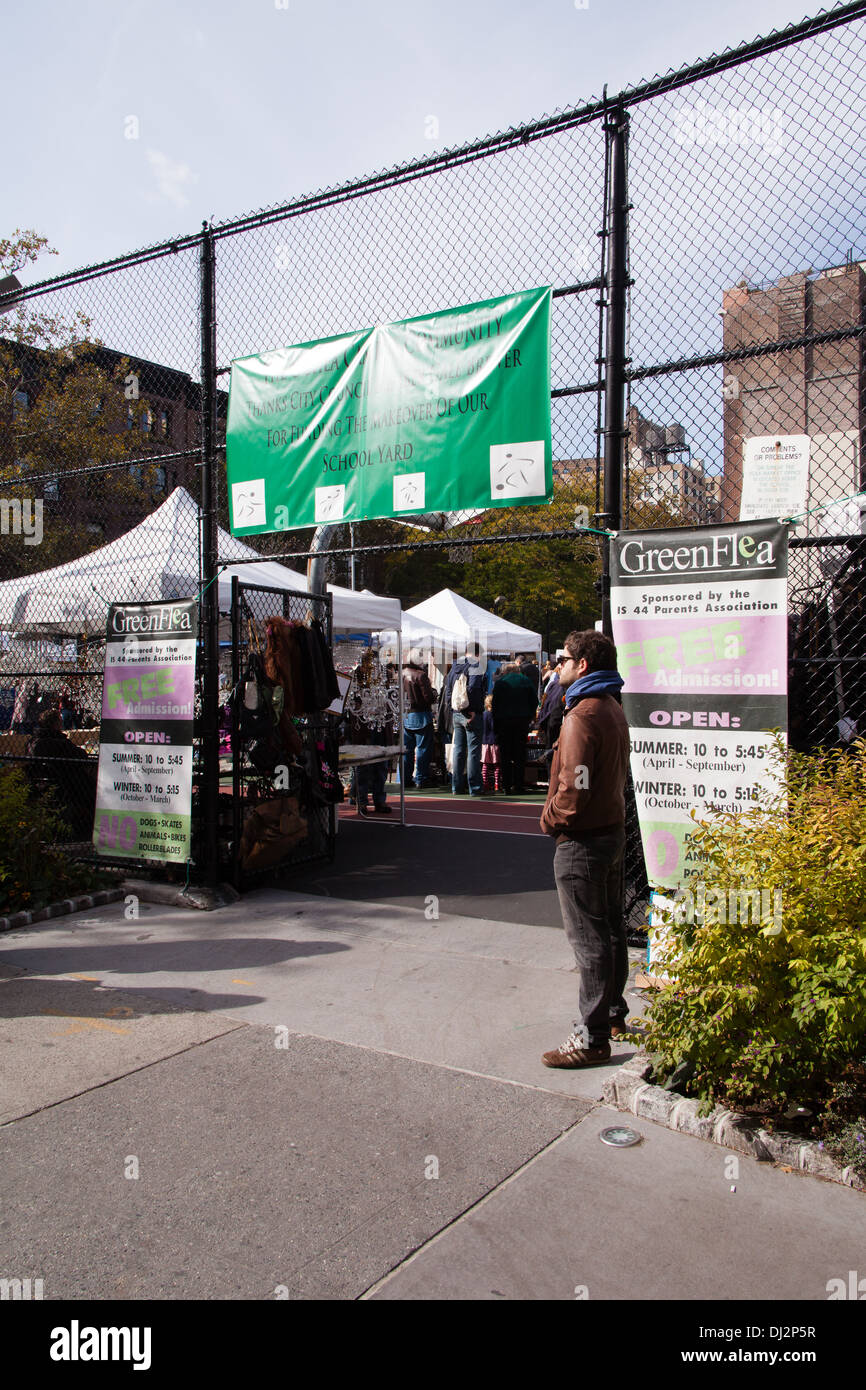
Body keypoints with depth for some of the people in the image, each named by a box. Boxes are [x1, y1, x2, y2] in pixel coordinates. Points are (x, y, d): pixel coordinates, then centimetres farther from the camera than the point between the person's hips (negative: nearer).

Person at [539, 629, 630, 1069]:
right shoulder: (613, 708, 10)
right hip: (612, 829, 10)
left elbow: (574, 789, -26)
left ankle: (591, 1036, 7)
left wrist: (549, 819, -8)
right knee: (610, 928, 19)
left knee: (589, 939, -2)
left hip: (582, 839, -10)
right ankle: (614, 1014, 33)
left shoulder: (581, 715, -21)